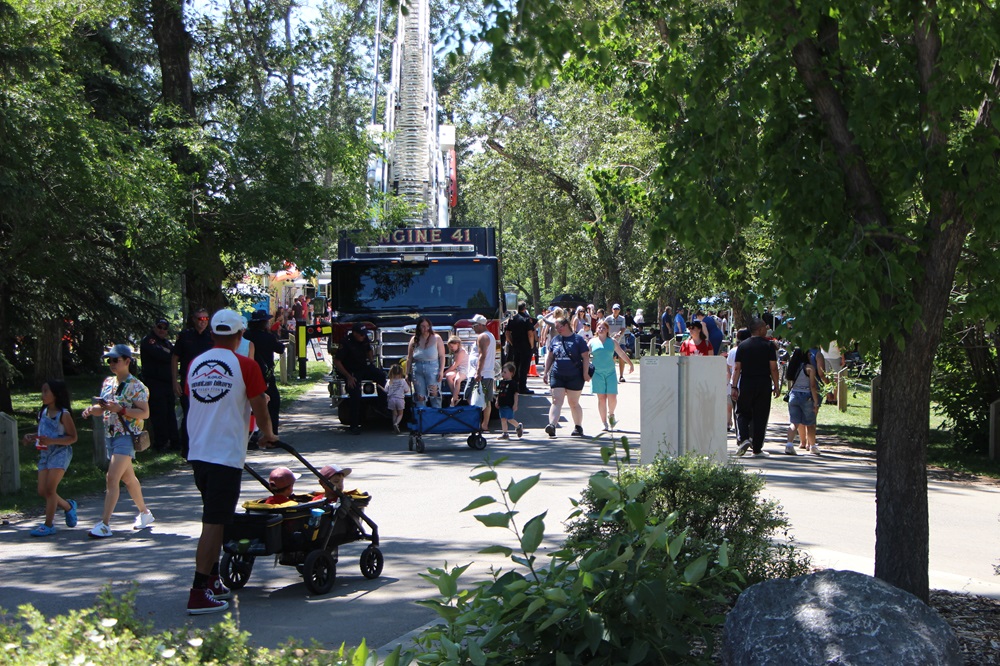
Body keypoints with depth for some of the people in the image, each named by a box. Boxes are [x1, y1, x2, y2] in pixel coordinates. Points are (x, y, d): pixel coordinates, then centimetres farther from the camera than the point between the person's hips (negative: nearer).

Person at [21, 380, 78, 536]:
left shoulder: (63, 414, -11)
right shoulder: (43, 412, 9)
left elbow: (73, 437, -12)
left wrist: (52, 441, -24)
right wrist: (31, 436, 1)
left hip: (60, 453, -7)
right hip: (44, 453, 7)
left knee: (50, 489, -10)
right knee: (42, 491, 5)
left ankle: (48, 525, -1)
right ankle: (68, 507, 30)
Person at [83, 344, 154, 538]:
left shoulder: (136, 386, -10)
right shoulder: (108, 382, 12)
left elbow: (145, 413, -15)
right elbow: (103, 407, 19)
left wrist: (120, 409, -24)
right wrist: (92, 409, -3)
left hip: (126, 437, -8)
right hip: (110, 435, 8)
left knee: (112, 478, -15)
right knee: (128, 478, 18)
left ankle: (104, 524, -15)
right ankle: (144, 513, 33)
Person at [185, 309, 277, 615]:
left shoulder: (195, 364, 8)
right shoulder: (245, 365, -8)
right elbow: (259, 407, -2)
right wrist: (267, 434, 18)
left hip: (197, 451, 6)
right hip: (227, 454, -6)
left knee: (214, 519, 20)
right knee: (215, 523, -5)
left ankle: (213, 580, 27)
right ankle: (199, 594, -7)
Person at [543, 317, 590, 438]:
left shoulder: (578, 339, -2)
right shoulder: (555, 339, 11)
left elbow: (585, 357, -4)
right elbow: (550, 357, 18)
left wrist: (585, 373, -10)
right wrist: (546, 372, 12)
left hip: (574, 376, -3)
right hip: (557, 375, 3)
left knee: (573, 403, 7)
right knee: (556, 401, -9)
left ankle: (578, 427, 21)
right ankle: (552, 425, -22)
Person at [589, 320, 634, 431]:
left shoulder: (612, 341, 9)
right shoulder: (592, 342, 7)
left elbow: (621, 353, 15)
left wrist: (631, 364, 13)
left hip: (610, 373, 1)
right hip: (597, 373, -1)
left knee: (612, 398, -7)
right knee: (601, 398, -2)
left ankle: (611, 414, 24)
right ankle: (604, 423, 6)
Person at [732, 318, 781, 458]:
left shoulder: (742, 346, 3)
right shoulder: (769, 346, -2)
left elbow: (737, 368, 0)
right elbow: (773, 368, -4)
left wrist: (734, 387, 3)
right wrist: (776, 386, 3)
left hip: (746, 385, 1)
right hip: (764, 385, -1)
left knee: (742, 413, 14)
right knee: (760, 416, 5)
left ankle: (744, 438, -10)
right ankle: (757, 449, 8)